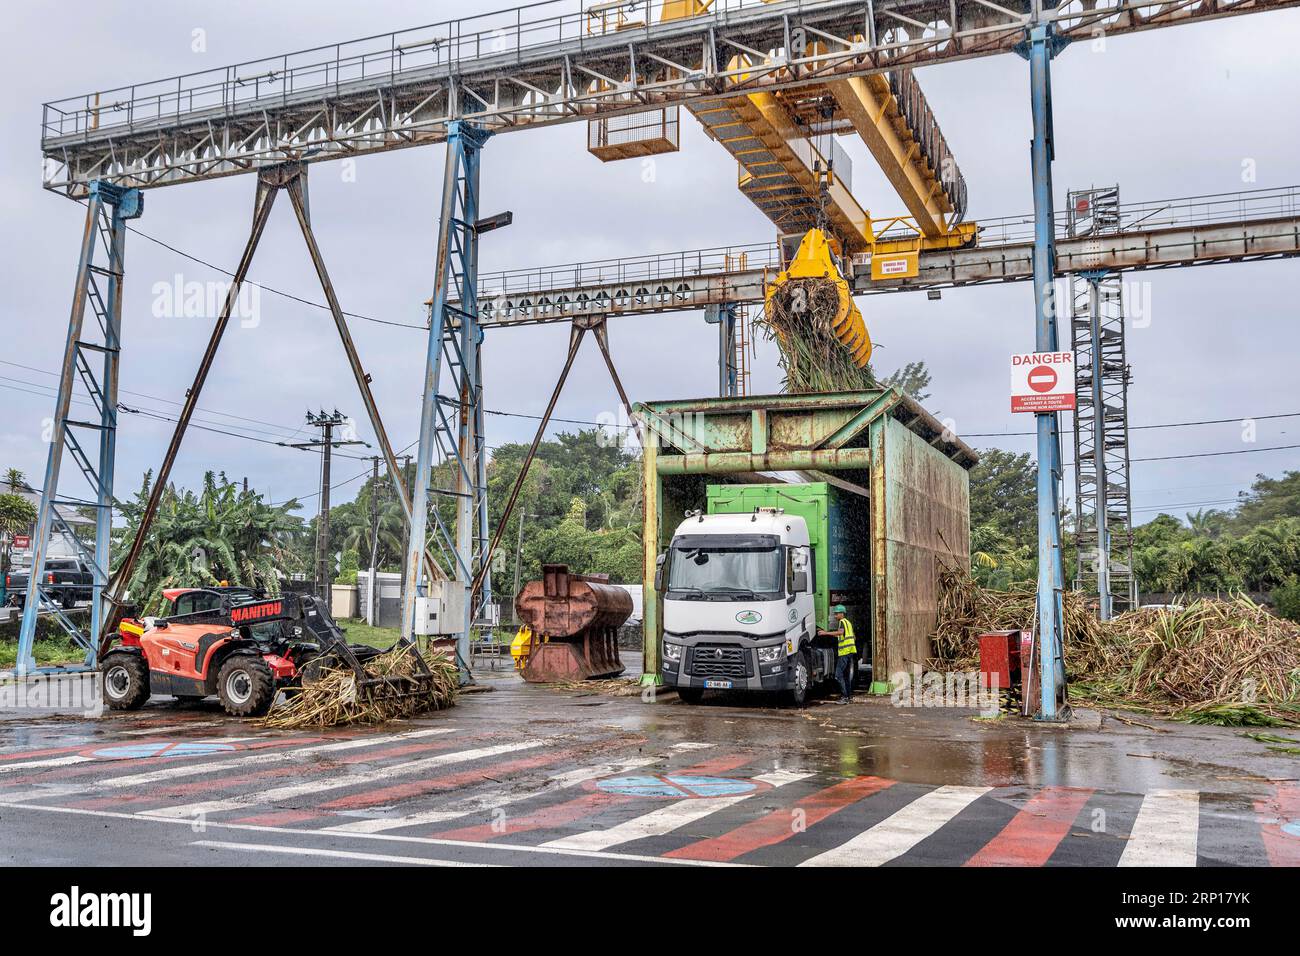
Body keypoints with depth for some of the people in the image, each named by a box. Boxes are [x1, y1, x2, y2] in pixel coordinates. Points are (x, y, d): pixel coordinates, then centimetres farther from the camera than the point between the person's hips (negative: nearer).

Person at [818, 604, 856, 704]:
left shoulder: (842, 622, -8)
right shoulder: (848, 622, 21)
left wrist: (826, 633, -32)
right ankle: (849, 695, 17)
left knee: (839, 674, -11)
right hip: (850, 651, 10)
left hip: (844, 651, -10)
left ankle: (844, 696, -16)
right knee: (847, 674, 15)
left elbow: (840, 632, -28)